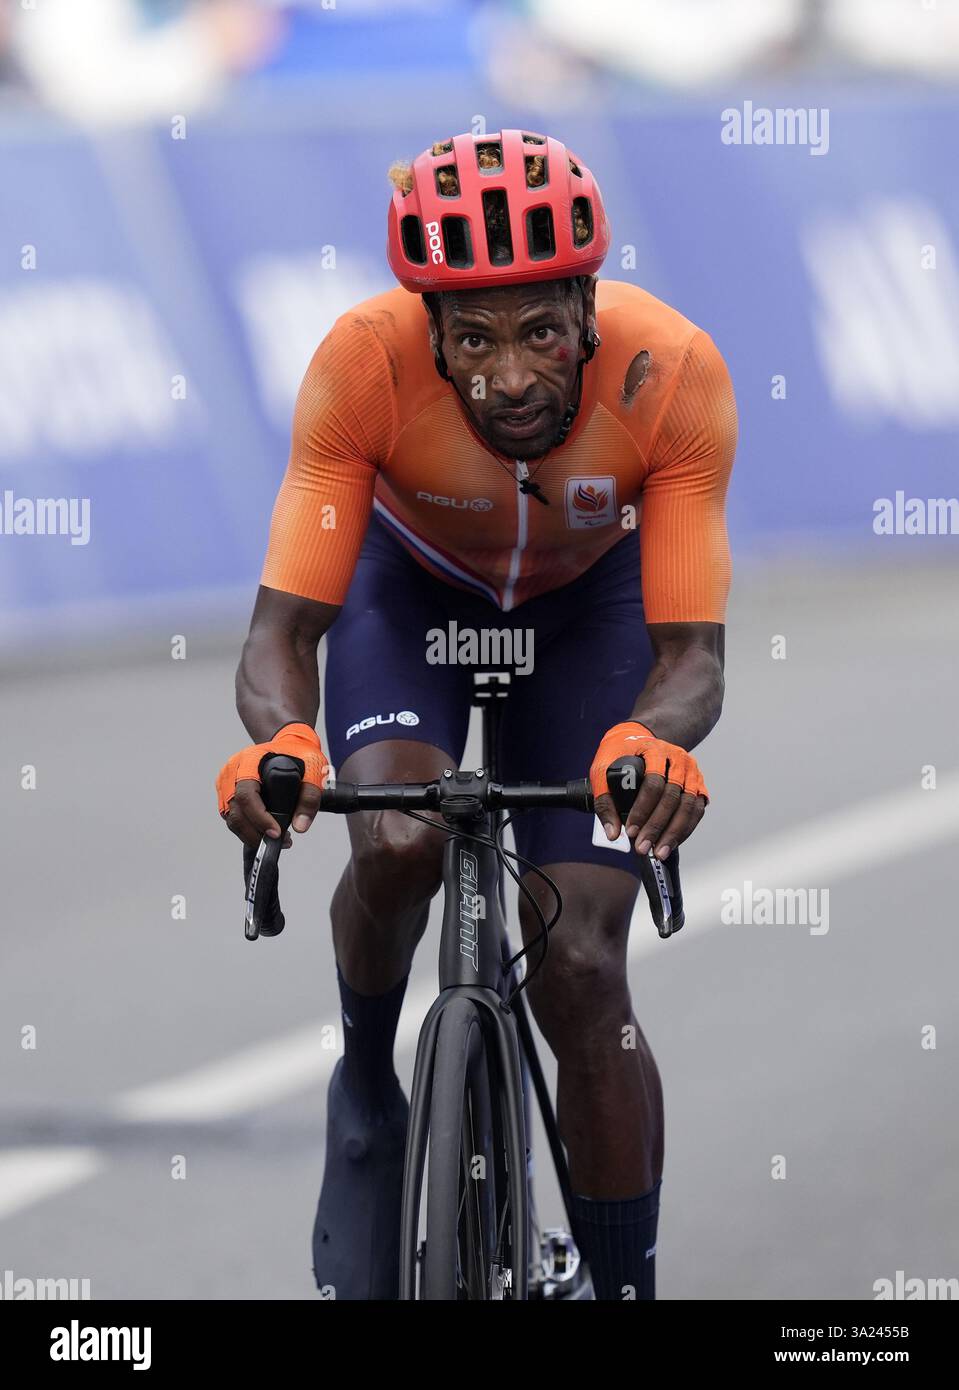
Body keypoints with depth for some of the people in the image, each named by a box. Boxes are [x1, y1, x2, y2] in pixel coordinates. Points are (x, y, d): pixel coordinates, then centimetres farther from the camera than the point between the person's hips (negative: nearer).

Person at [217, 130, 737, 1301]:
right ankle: (366, 1089, 1)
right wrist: (280, 743, -56)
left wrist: (655, 745, -56)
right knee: (398, 842, -30)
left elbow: (691, 651, -33)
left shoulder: (672, 376, -35)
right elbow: (282, 630, -33)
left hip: (588, 601, 0)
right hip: (415, 583, 0)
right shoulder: (364, 365, -36)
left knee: (581, 974, -10)